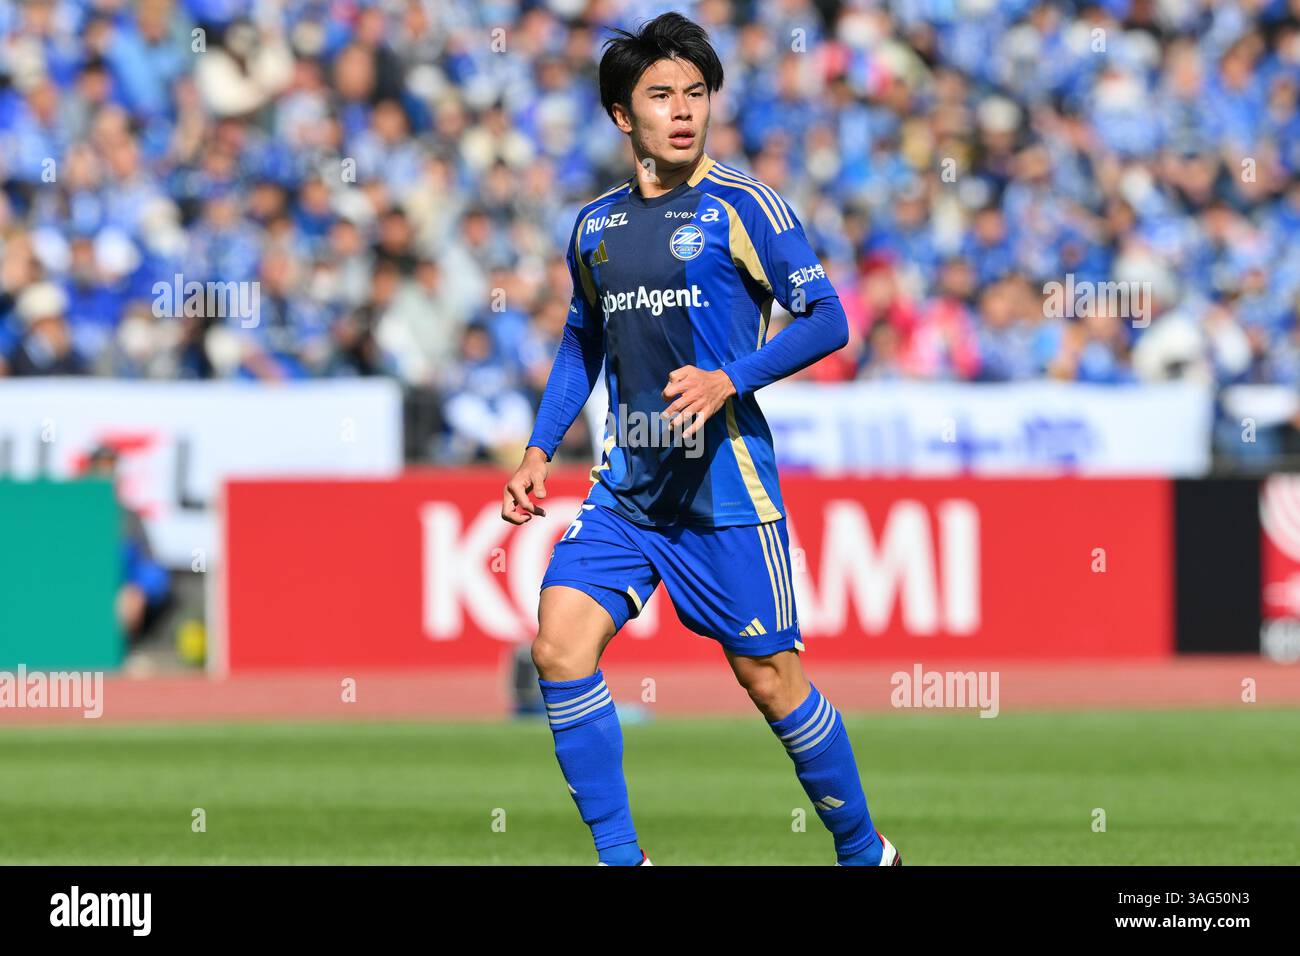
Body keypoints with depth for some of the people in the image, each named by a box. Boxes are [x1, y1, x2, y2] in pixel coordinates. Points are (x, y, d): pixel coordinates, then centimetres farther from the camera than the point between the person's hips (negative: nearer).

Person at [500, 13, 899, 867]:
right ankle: (620, 857, -4)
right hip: (626, 488, 5)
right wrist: (540, 450, 15)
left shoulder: (741, 207, -5)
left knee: (770, 677, -1)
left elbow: (827, 320, -8)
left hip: (725, 486, -5)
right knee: (560, 644, -12)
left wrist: (729, 379, -20)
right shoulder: (596, 226, 11)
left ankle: (866, 853, 19)